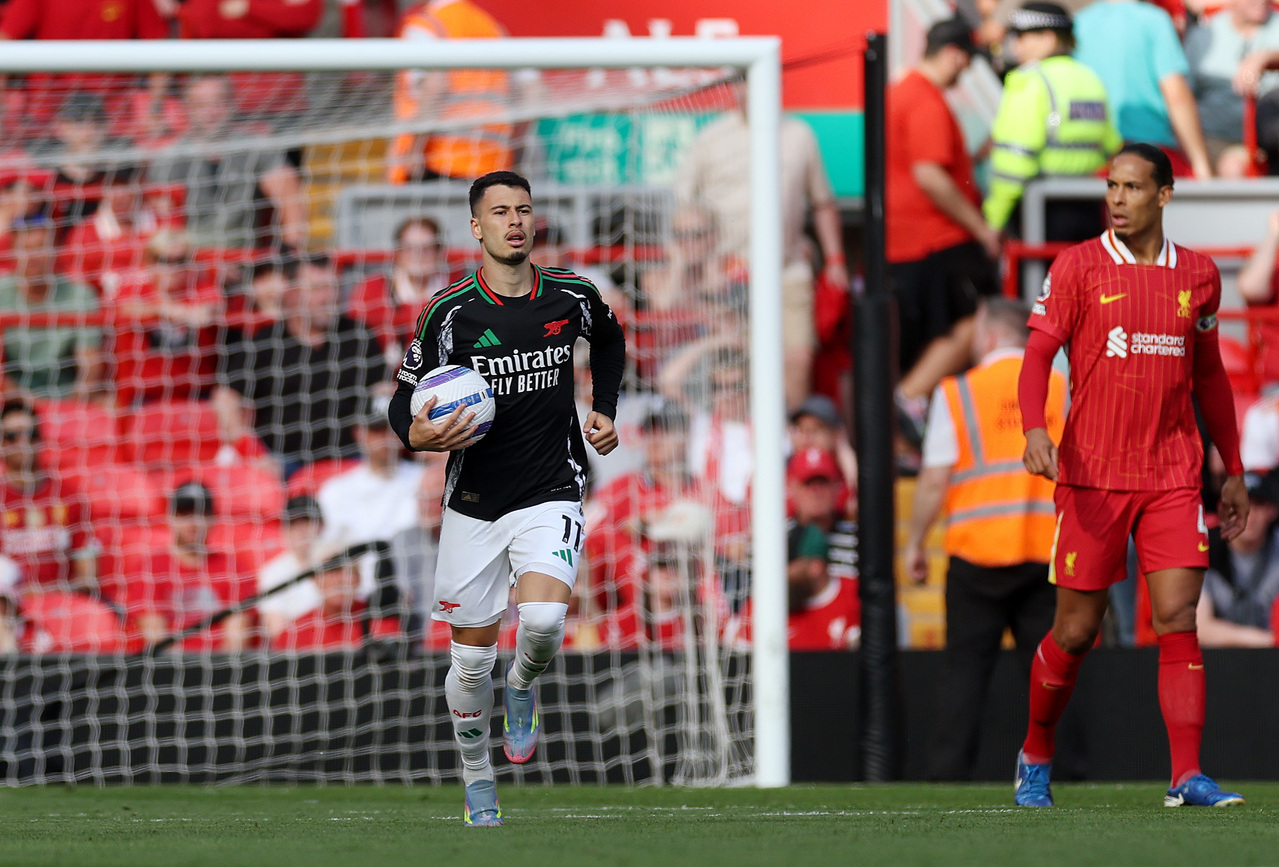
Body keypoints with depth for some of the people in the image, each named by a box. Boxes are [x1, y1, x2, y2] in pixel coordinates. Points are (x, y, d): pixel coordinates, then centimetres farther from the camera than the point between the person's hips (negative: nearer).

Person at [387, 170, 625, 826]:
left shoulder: (573, 297, -3)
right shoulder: (449, 311, -10)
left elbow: (610, 340, 21)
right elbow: (403, 404, -3)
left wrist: (605, 411, 10)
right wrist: (419, 434, -25)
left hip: (551, 494, 0)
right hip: (473, 503, 0)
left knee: (544, 619, -25)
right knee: (472, 656, 5)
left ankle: (524, 685, 10)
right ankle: (477, 777, 28)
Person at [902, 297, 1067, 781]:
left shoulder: (959, 393, -2)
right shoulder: (1061, 390, 7)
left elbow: (934, 480, -4)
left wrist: (914, 543, 7)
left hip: (978, 548, -2)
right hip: (1047, 553, 2)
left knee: (965, 665, 2)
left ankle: (948, 772, -3)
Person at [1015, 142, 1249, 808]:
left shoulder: (1197, 274, 9)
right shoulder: (1078, 266, -1)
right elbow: (1039, 354, -6)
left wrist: (1232, 471, 20)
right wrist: (1035, 431, -24)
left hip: (1173, 473, 2)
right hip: (1092, 473, -2)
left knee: (1178, 618, -9)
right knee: (1076, 630, 3)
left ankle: (1187, 777, -11)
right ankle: (1035, 757, 24)